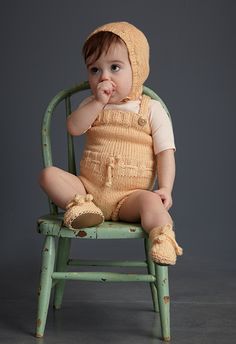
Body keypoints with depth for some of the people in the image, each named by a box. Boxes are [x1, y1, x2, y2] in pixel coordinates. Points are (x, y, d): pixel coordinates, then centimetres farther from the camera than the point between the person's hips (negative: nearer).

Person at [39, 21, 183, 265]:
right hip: (88, 187, 3)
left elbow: (165, 152, -4)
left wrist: (165, 188, -17)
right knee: (49, 174, -17)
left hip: (129, 196, -3)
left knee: (151, 202, -35)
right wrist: (98, 102, -16)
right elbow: (73, 128, -8)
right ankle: (79, 205, -30)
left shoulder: (152, 110, 1)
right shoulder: (92, 105, 11)